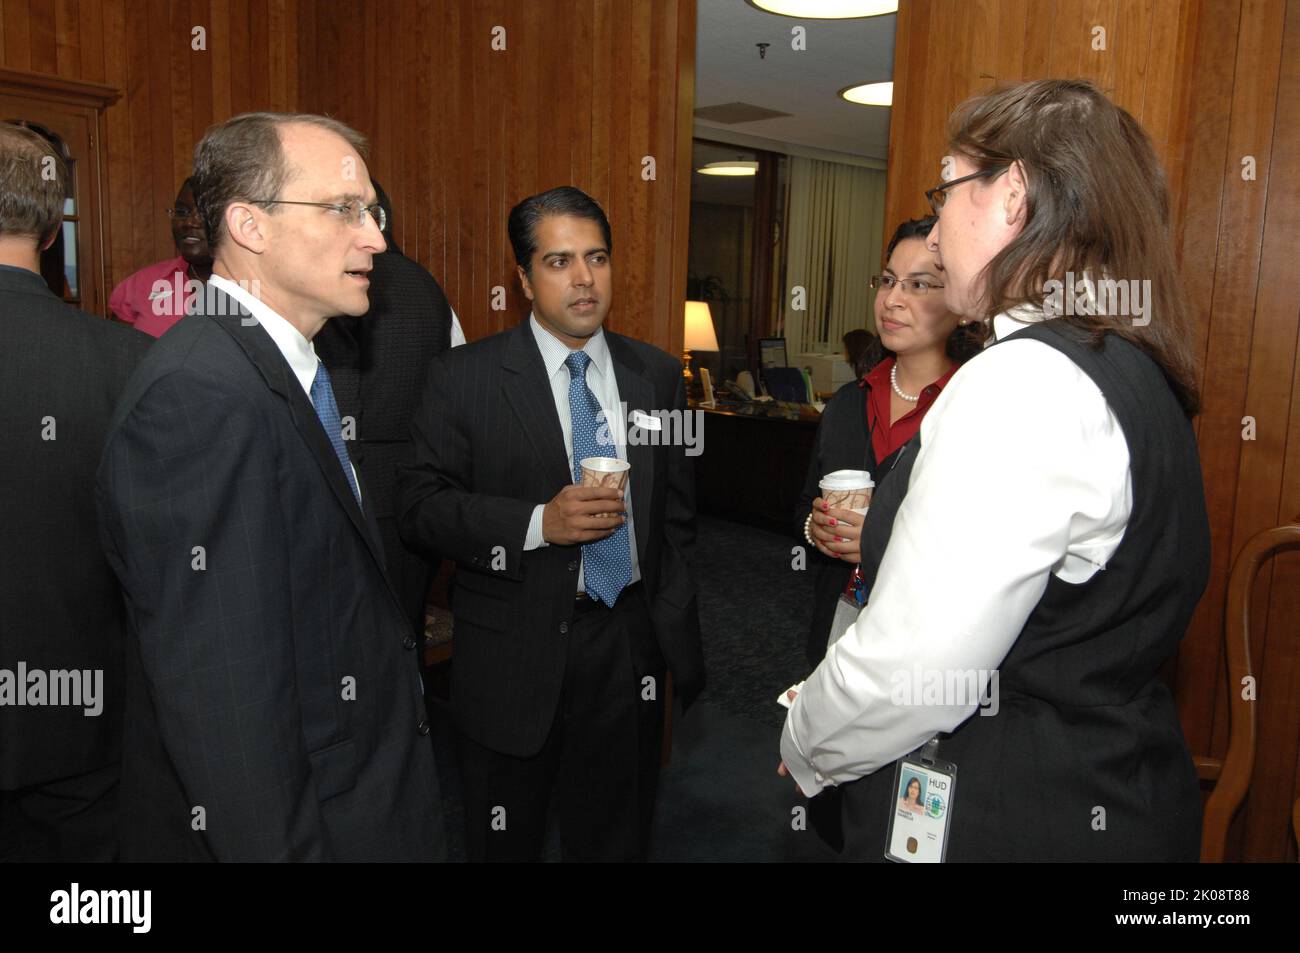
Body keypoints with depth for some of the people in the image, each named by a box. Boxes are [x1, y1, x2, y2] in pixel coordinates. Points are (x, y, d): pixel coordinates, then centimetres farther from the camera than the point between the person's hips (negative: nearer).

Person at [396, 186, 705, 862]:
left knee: (617, 839, 19)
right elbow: (419, 507, -11)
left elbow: (676, 516, 9)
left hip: (628, 650, 3)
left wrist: (675, 631, 5)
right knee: (504, 844, 17)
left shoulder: (657, 376, 5)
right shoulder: (466, 376, -6)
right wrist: (538, 523, -23)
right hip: (514, 652, -2)